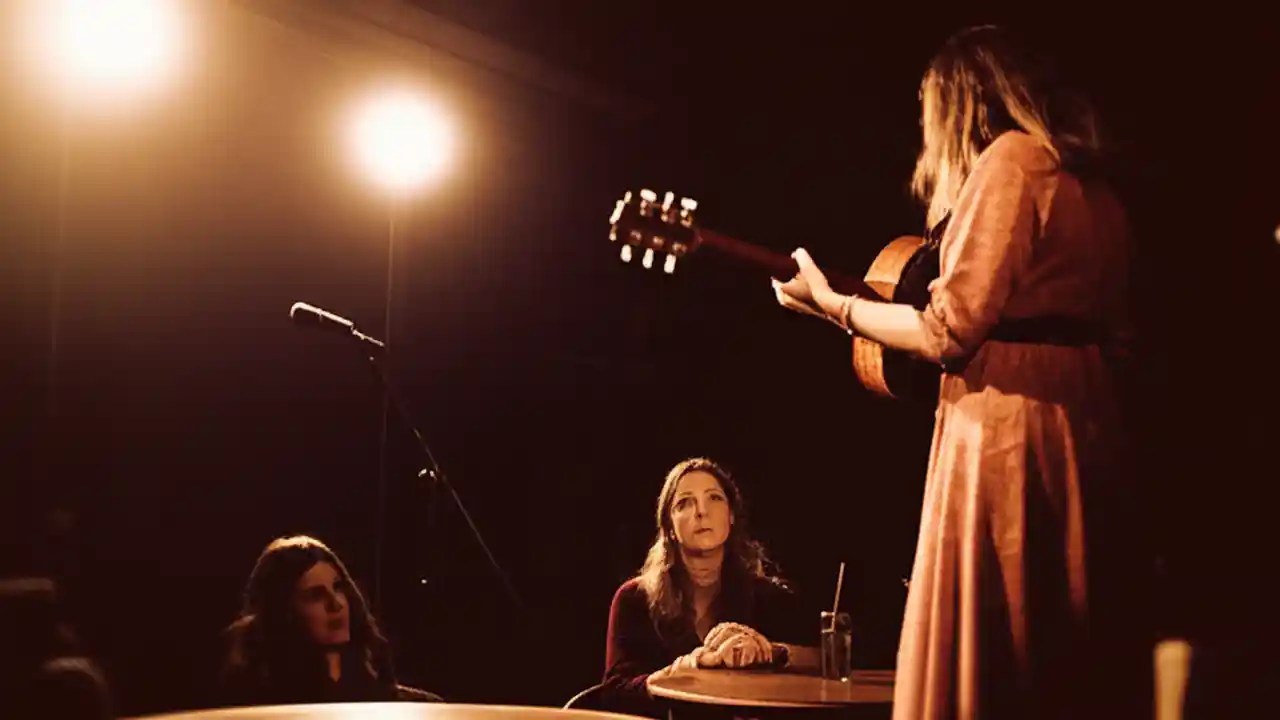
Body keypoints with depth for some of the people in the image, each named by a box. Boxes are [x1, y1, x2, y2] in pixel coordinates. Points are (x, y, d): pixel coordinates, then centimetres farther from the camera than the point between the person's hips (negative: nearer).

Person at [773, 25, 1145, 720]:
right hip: (1083, 425, 9)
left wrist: (833, 304, -1)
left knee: (982, 663, -4)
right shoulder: (1087, 178, 18)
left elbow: (951, 329, -14)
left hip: (1006, 430, -9)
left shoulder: (1008, 159, -7)